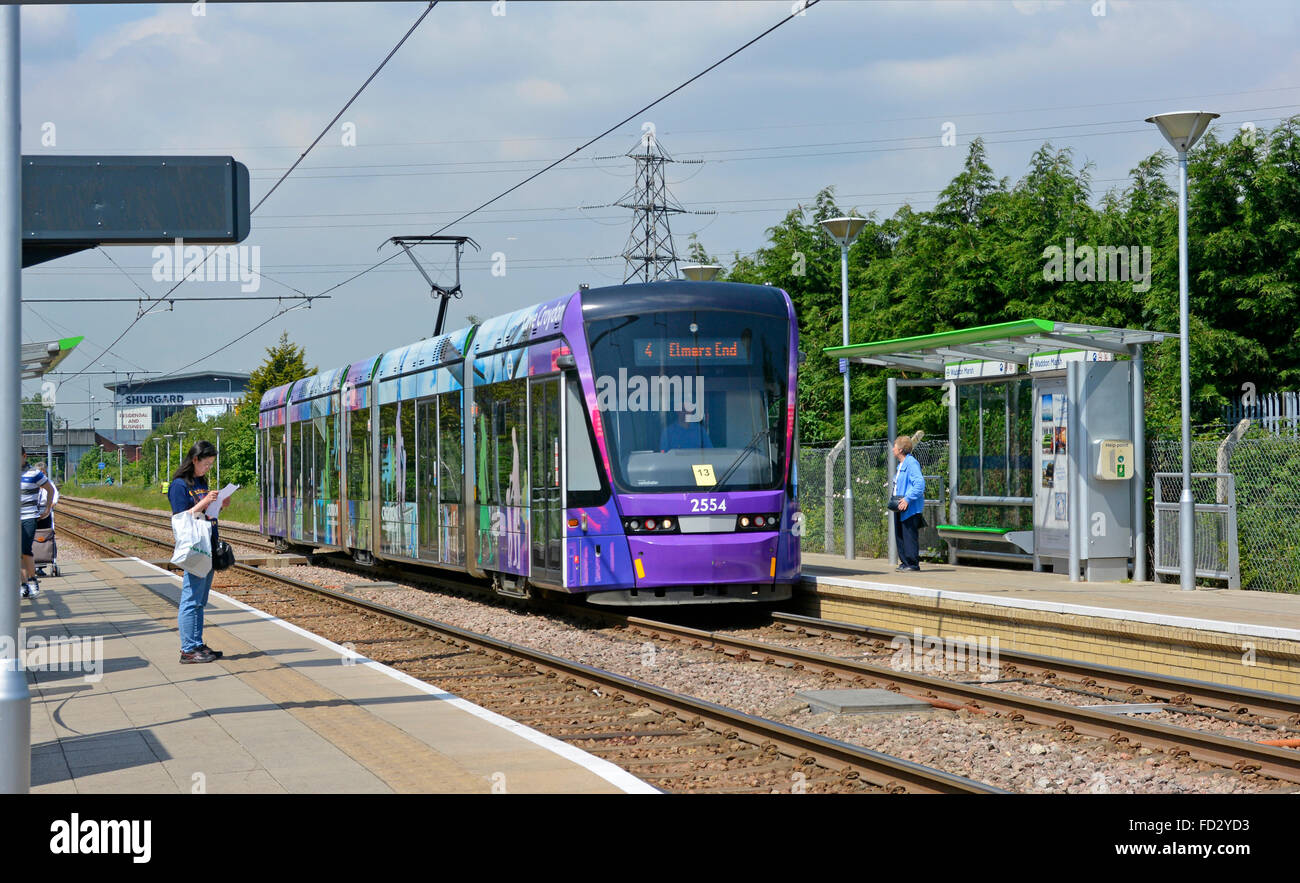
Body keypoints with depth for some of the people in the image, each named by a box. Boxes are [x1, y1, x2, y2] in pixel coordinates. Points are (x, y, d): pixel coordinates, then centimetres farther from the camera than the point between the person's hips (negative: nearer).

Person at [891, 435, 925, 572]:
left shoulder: (911, 463, -14)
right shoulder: (901, 465, 18)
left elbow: (919, 483, -22)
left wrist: (907, 499, -25)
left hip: (910, 508, -10)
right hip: (900, 509, 10)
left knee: (909, 535, -9)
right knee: (899, 535, 12)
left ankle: (913, 563, -6)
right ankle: (905, 562, 18)